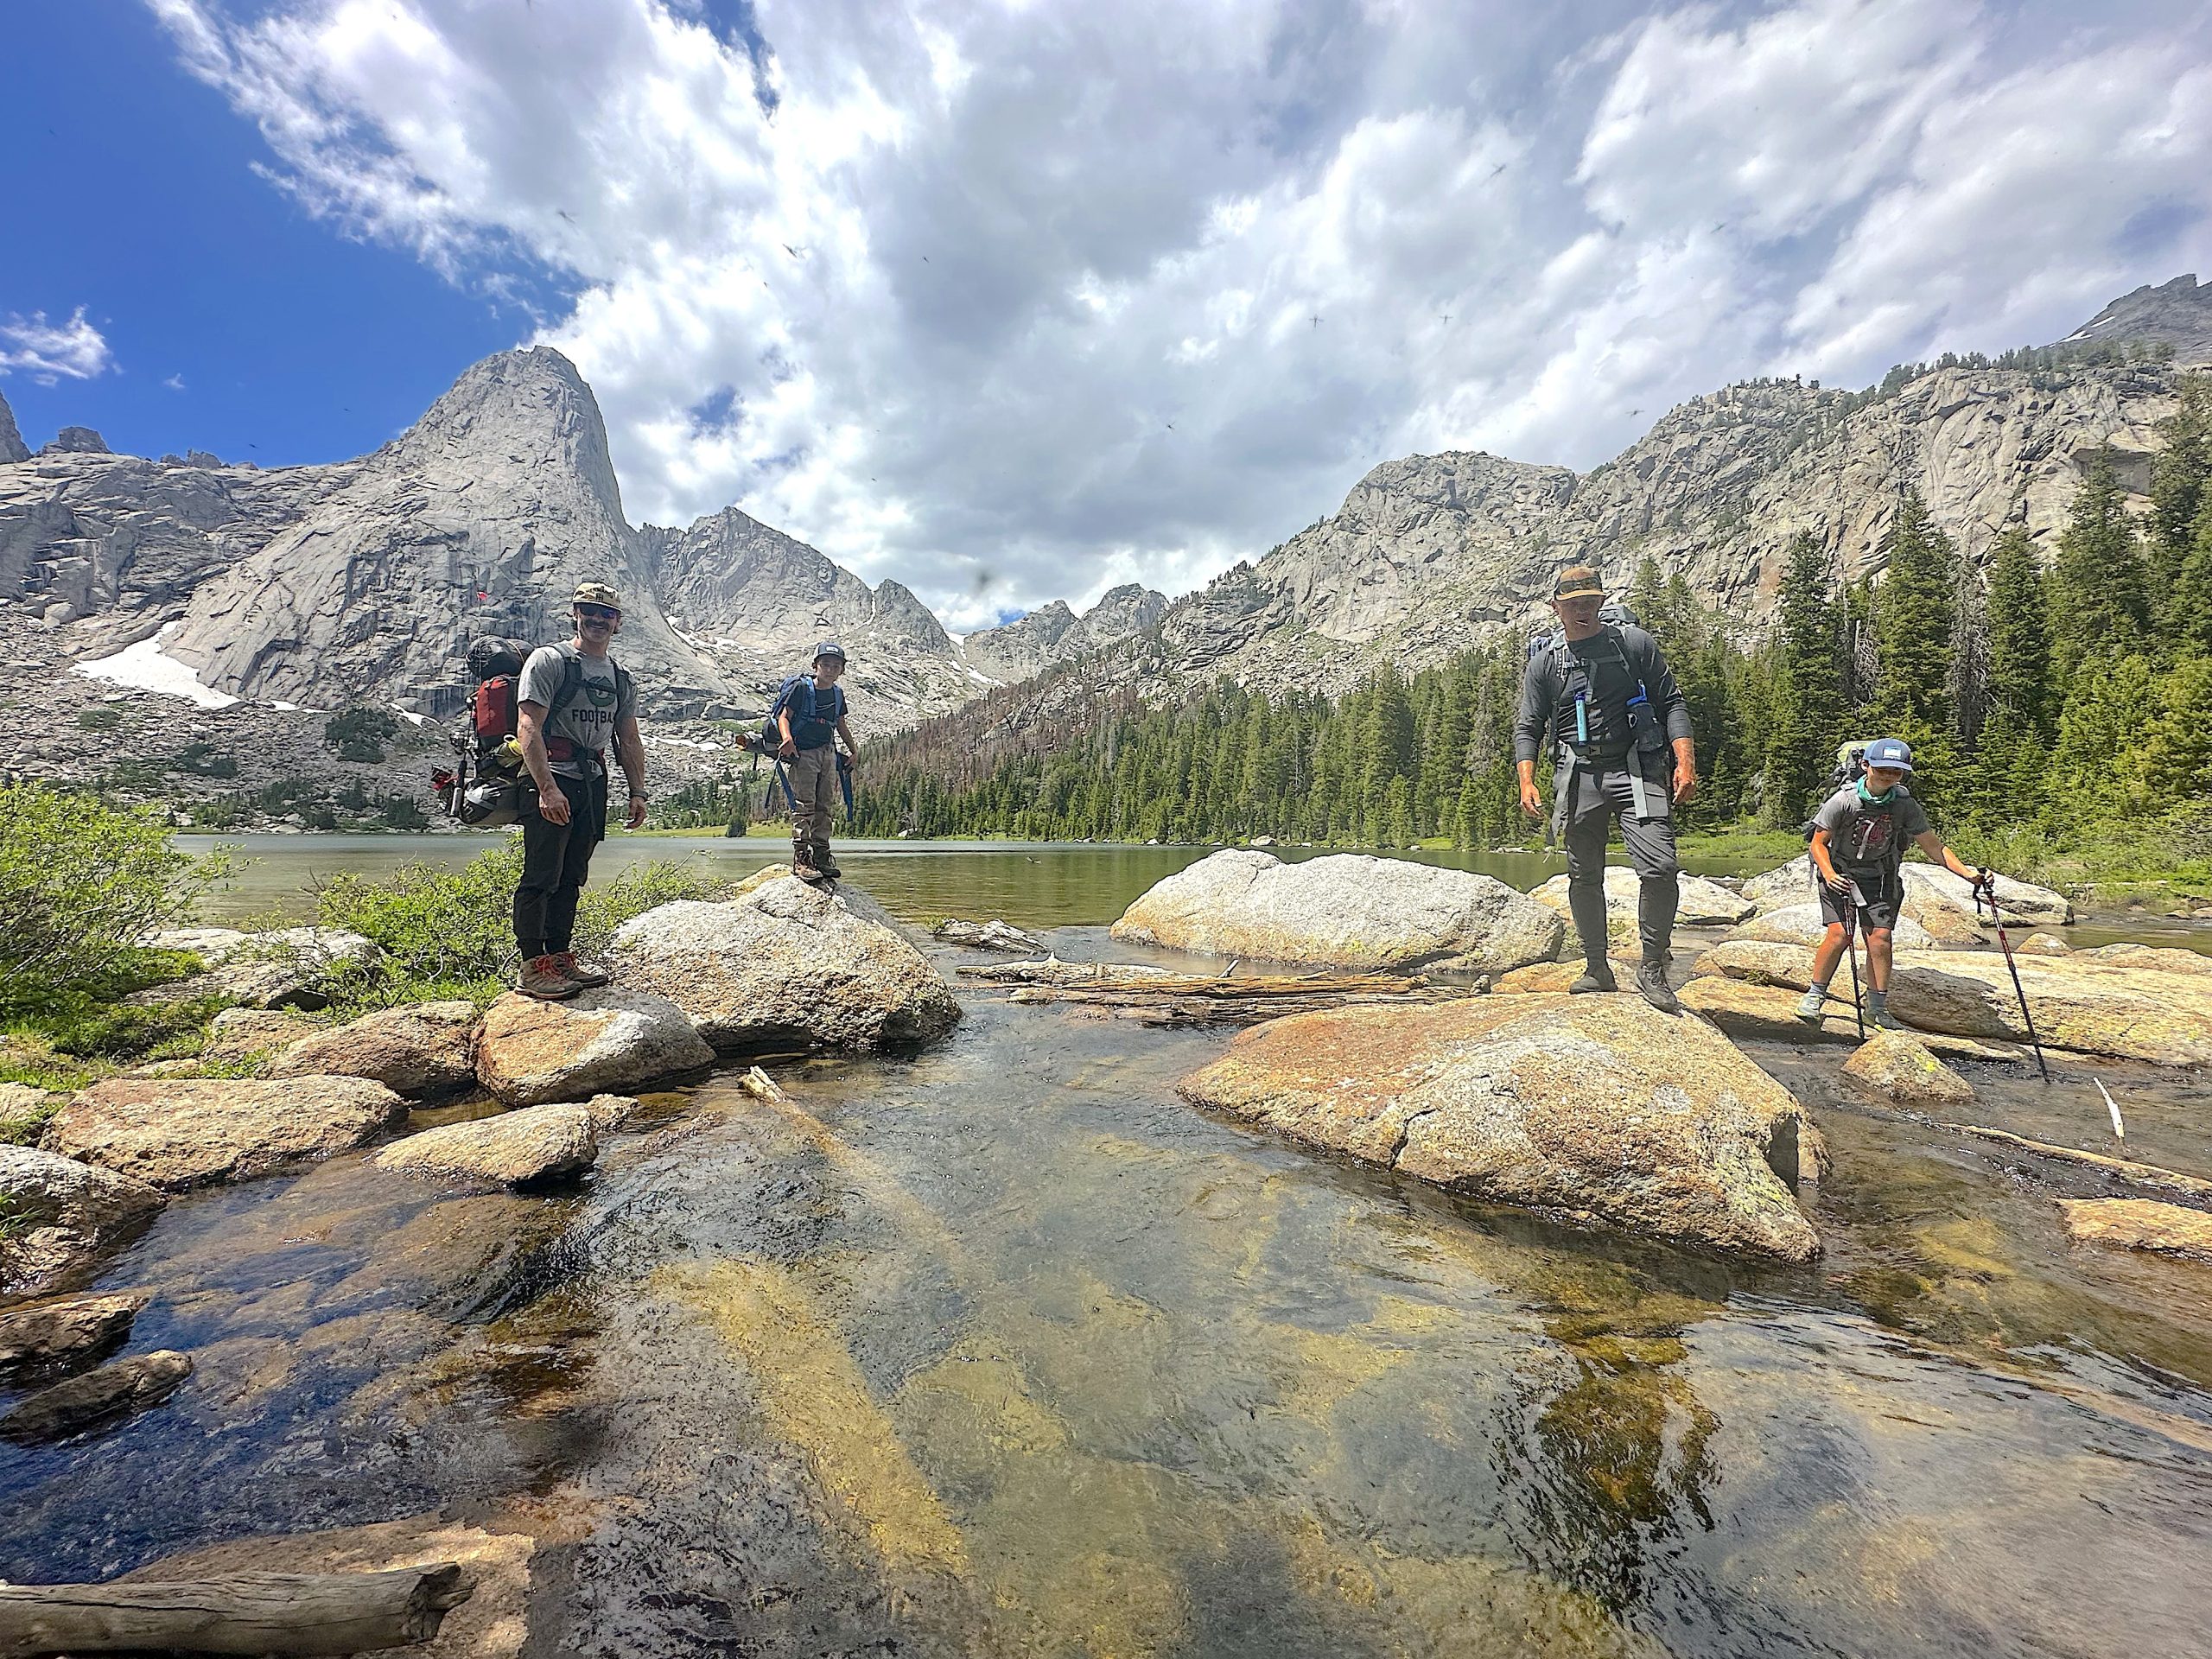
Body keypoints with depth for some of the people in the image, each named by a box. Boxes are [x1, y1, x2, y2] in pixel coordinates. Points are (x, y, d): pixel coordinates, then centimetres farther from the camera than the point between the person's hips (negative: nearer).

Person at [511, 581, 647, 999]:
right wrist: (547, 788, -23)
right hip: (550, 782, -7)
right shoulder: (548, 660, -3)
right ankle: (532, 969, -2)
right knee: (541, 877, -6)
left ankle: (560, 958, 19)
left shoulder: (620, 679, 18)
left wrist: (638, 793, 11)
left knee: (571, 877, 12)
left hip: (594, 783, 7)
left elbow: (629, 741, 20)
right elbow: (529, 728, -13)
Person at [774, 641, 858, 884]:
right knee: (804, 804, -12)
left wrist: (853, 749, 19)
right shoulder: (801, 687, -5)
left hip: (828, 752, 6)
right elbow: (784, 717, -10)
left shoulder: (838, 693, 12)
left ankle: (821, 854, 11)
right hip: (801, 752, -6)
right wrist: (787, 738, -28)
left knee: (826, 805, 5)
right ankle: (801, 858, -12)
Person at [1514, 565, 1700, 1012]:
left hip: (1636, 769, -1)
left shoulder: (1634, 643, 6)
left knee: (1660, 867, -14)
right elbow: (1528, 728, 9)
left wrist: (1685, 762, -6)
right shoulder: (1544, 661, 9)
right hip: (1579, 776, 2)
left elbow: (1672, 703, 6)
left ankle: (1652, 970, 1)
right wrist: (1527, 782, -5)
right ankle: (1597, 970, 21)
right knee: (1584, 878, 7)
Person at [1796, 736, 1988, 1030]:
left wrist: (1968, 873, -17)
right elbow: (1818, 843, -12)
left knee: (1880, 938, -5)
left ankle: (1877, 1008, 9)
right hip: (1839, 872, -3)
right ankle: (1814, 996, -1)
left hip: (1880, 876, 3)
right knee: (1839, 933, -16)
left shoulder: (1906, 806, -11)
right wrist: (1829, 874, -27)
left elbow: (1933, 847, -5)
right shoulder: (1843, 801, -19)